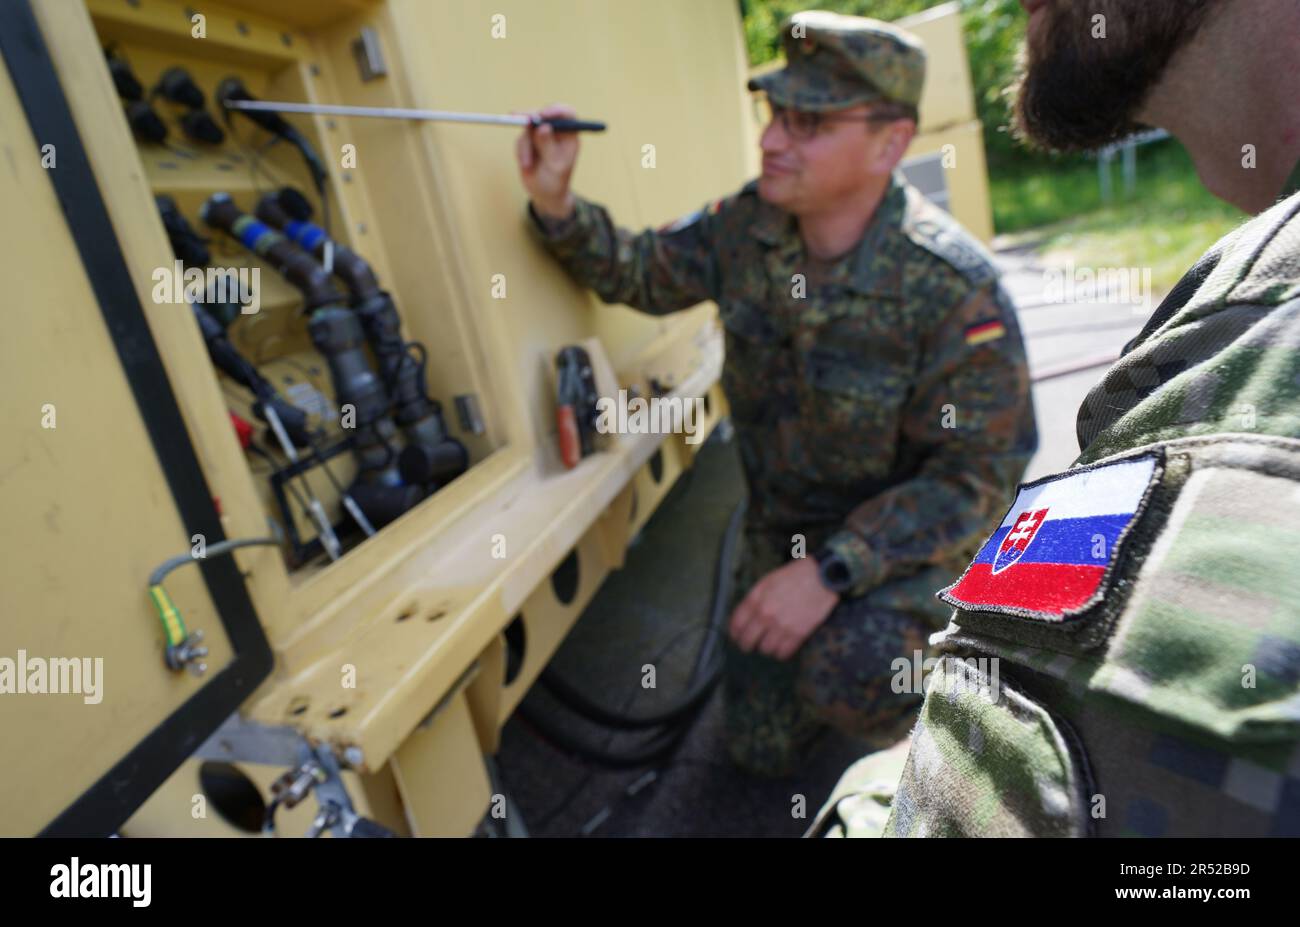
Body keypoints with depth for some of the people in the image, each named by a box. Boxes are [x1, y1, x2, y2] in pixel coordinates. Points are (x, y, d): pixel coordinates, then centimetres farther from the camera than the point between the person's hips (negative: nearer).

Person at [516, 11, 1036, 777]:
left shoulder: (952, 286, -27)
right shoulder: (748, 225, -12)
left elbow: (977, 473, -24)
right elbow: (644, 274, 2)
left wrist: (831, 570, -33)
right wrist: (557, 206, -16)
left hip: (904, 533, -4)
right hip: (780, 525, 5)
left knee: (846, 676, -35)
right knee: (764, 749, 13)